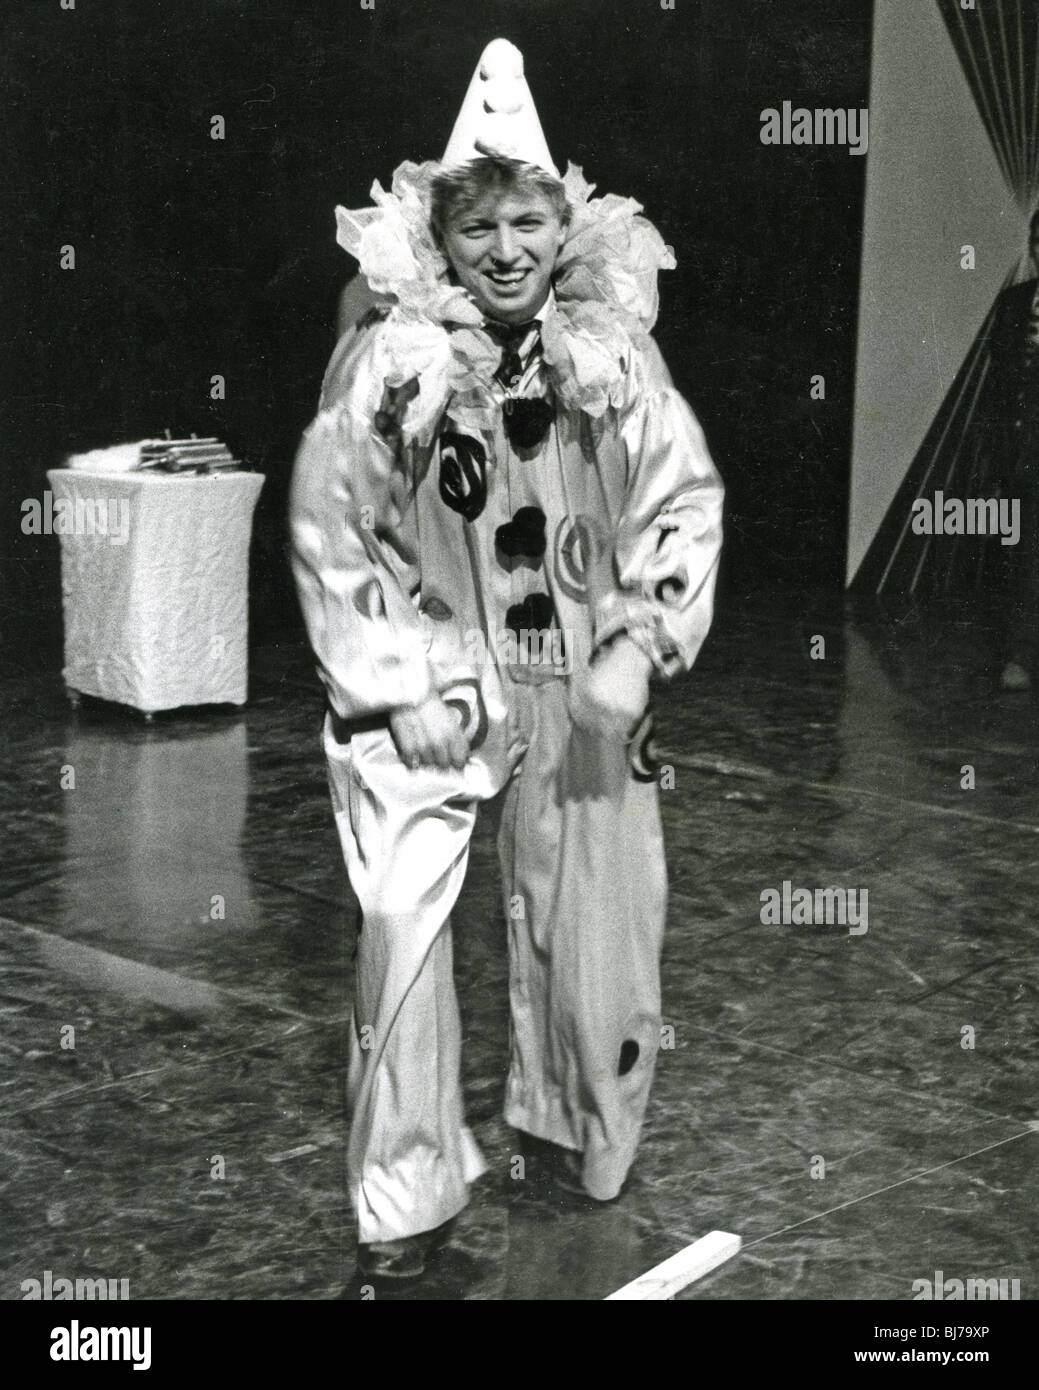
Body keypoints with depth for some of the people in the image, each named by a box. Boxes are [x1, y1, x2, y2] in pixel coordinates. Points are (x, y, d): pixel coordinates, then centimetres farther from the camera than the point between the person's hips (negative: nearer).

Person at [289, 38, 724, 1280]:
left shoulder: (615, 352, -4)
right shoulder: (387, 361, -11)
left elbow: (686, 501, 3)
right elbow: (329, 533, -8)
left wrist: (642, 649, -8)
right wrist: (396, 690, -11)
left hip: (580, 689, 3)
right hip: (425, 689, -2)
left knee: (587, 919, 13)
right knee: (399, 917, -9)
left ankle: (576, 1132, 40)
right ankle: (408, 1193, 8)